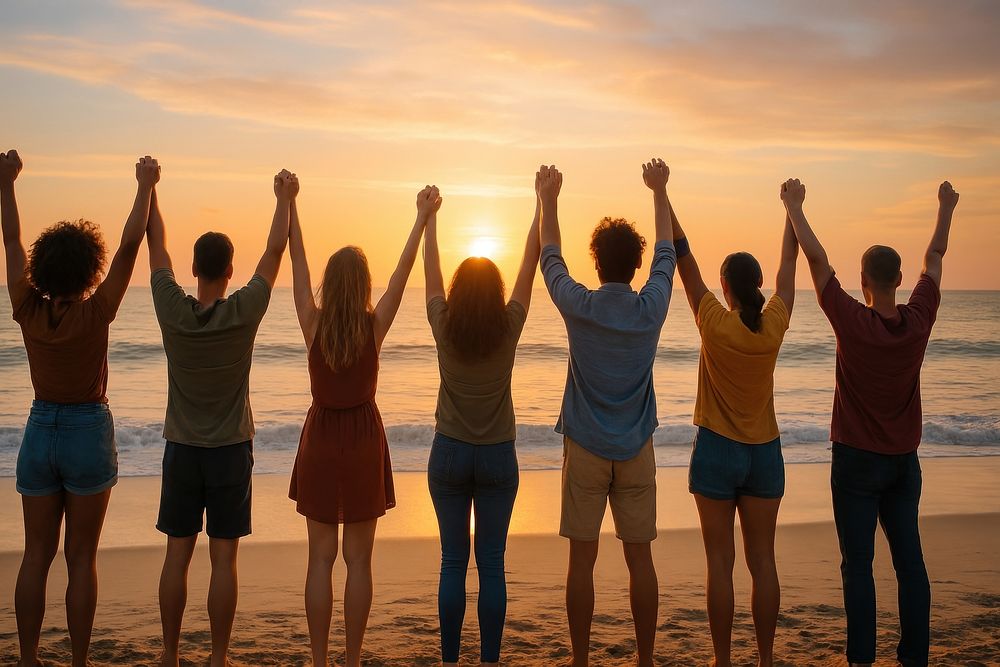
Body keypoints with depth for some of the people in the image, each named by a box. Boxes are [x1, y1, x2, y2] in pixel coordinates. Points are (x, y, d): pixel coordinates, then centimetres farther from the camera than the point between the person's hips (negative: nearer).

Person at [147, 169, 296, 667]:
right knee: (223, 557, 3)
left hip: (182, 448, 2)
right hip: (231, 449, -2)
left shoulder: (173, 311, -9)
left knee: (177, 554, 9)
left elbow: (156, 244, 2)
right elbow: (275, 252, -2)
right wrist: (285, 199, 8)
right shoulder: (244, 313, -12)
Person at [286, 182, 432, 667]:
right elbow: (403, 269, -4)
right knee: (358, 560, 7)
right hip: (363, 441, -1)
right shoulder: (374, 327, -10)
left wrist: (289, 205, 6)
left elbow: (297, 262, -1)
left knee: (321, 559, 8)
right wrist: (423, 217, 3)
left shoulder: (314, 324, -8)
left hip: (320, 441, 1)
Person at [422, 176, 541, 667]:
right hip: (498, 458, 0)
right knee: (491, 563, 5)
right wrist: (542, 206, 6)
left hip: (449, 455, 1)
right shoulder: (509, 329, -9)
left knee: (453, 562, 7)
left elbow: (429, 269, 6)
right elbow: (530, 263, -2)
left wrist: (430, 217, 17)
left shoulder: (444, 328, -7)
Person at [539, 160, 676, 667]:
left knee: (582, 559, 5)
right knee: (639, 557, 8)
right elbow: (667, 252, 11)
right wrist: (659, 193, 23)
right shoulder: (651, 308, -7)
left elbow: (550, 255, 7)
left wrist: (549, 198, 20)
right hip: (636, 451, 2)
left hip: (584, 449, -1)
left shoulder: (579, 307, -11)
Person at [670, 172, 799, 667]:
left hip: (717, 451, -3)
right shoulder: (774, 325, -5)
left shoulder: (715, 323, -13)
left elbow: (683, 258, -10)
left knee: (720, 561, 2)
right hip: (764, 453, 3)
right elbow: (788, 265, 9)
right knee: (762, 560, 8)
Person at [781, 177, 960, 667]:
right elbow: (934, 258, 11)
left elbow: (817, 259, -11)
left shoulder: (853, 322, -16)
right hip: (904, 460, 5)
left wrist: (794, 207, -2)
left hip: (857, 460, -4)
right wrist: (946, 209, 26)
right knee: (909, 559, 8)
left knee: (858, 564, -1)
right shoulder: (918, 321, -4)